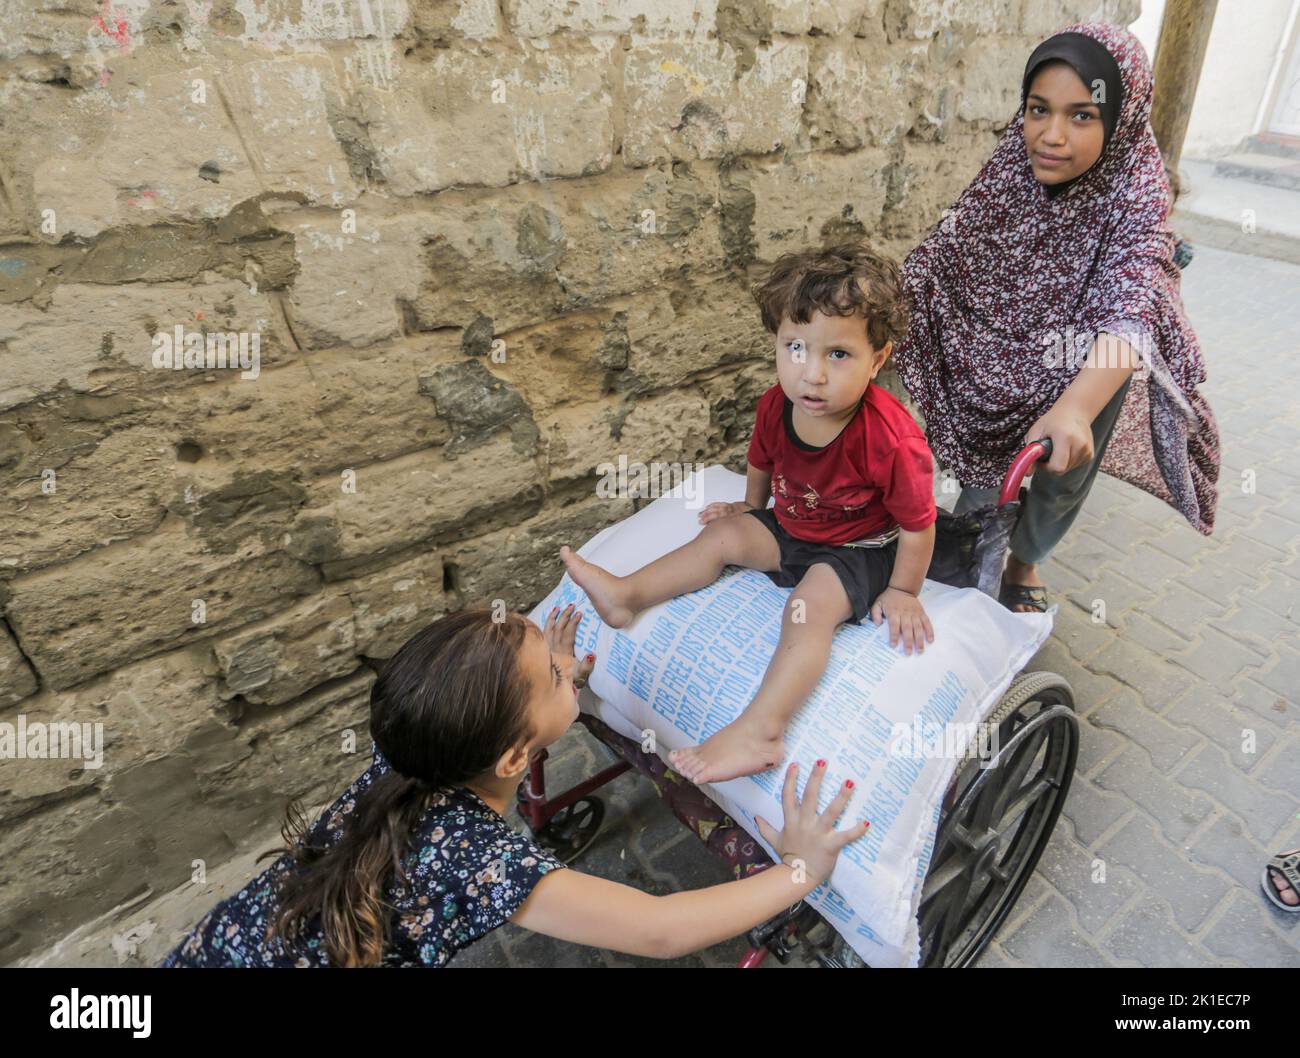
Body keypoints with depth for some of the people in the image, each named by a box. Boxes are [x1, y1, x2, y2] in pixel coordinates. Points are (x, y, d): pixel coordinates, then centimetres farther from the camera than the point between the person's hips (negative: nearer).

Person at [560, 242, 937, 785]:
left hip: (860, 548, -7)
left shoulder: (892, 440, -33)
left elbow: (917, 526, -19)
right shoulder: (776, 404, -15)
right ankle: (626, 595, 5)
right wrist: (753, 508, 22)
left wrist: (903, 592, -10)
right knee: (724, 534, 0)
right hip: (790, 526, 7)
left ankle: (756, 733, -36)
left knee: (809, 607, -29)